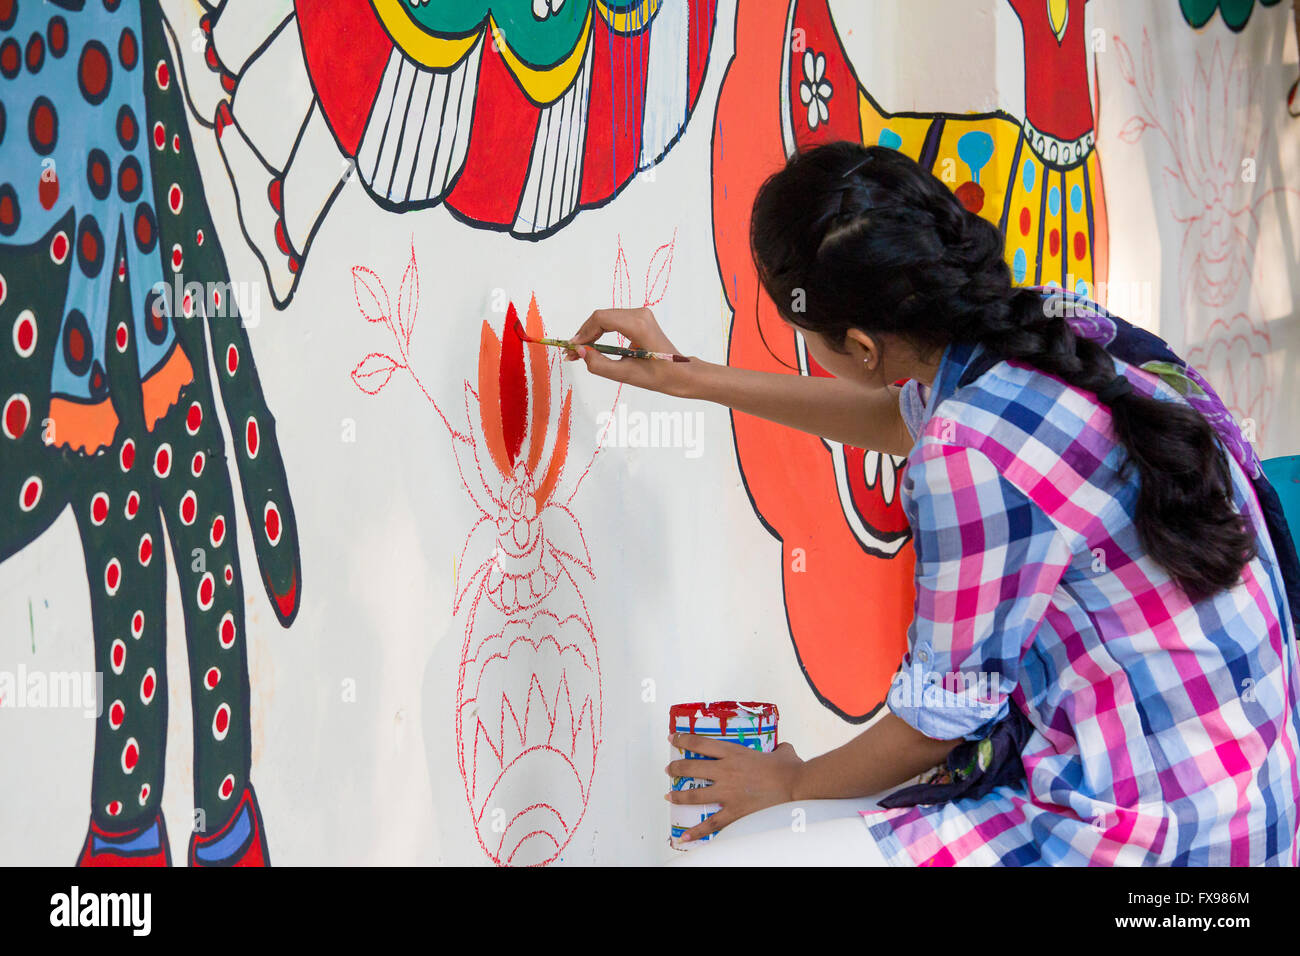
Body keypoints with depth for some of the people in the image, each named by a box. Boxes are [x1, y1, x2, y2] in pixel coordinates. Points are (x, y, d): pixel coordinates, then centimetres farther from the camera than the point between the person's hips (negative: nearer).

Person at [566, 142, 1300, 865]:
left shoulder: (973, 452, -24)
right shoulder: (1068, 328, 2)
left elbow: (943, 715, -12)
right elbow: (902, 418, 24)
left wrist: (794, 785, 8)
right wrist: (682, 377, 29)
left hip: (1150, 835, -9)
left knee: (725, 852, -14)